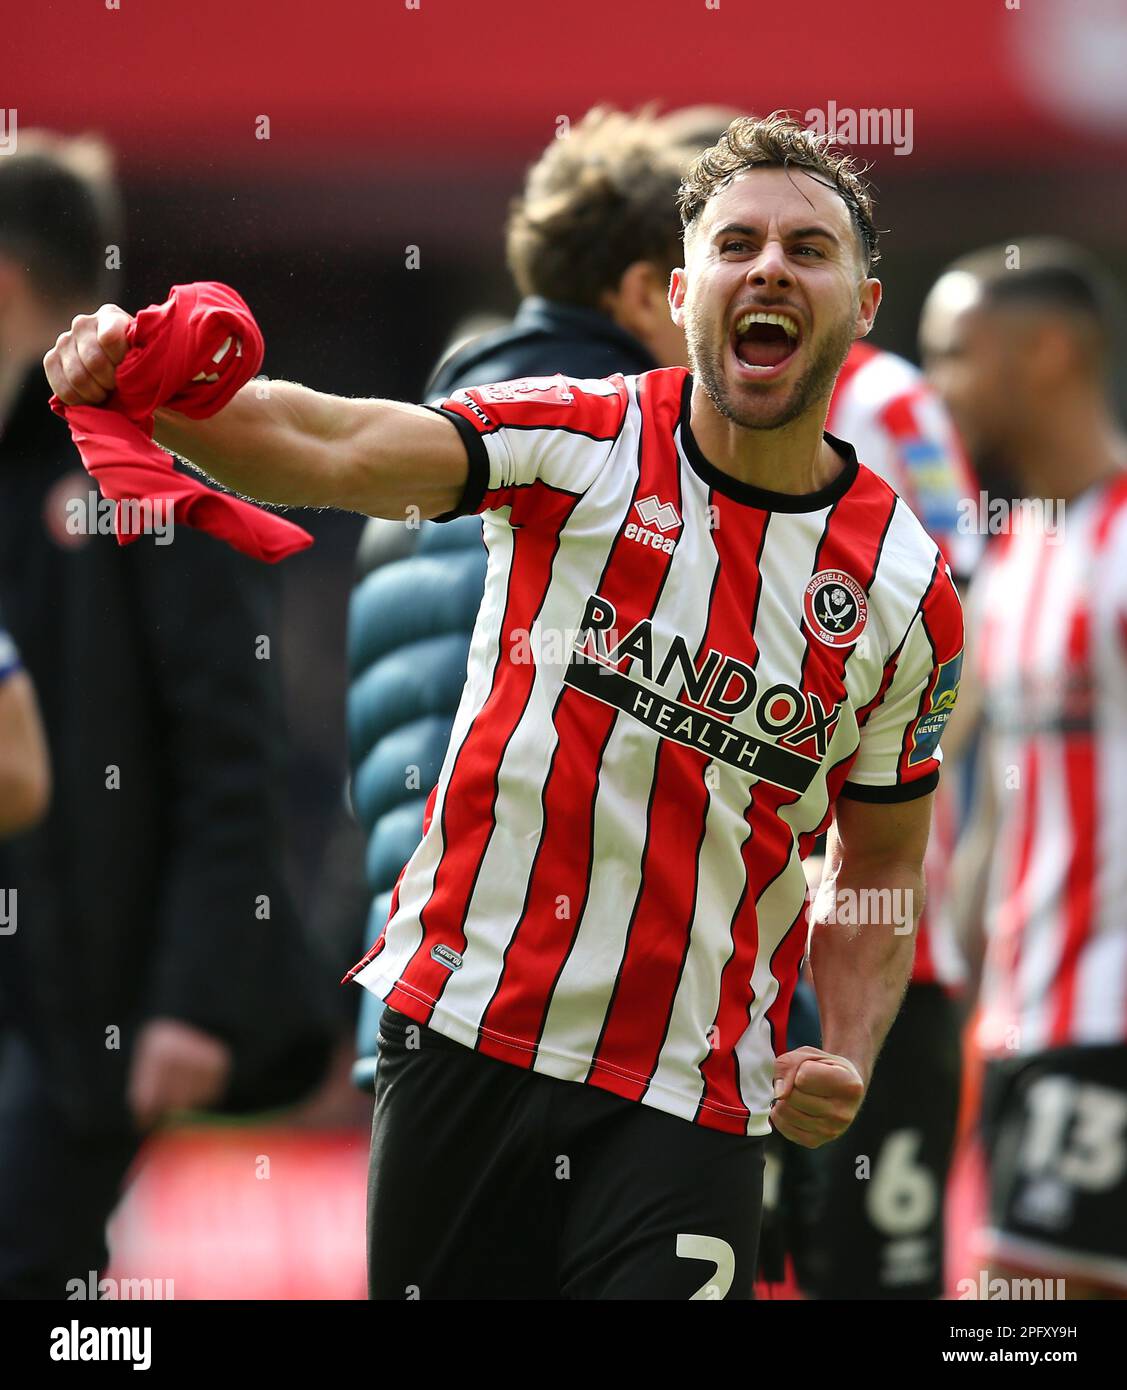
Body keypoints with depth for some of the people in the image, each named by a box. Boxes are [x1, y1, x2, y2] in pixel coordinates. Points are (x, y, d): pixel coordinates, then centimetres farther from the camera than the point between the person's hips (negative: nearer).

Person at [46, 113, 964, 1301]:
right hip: (462, 1034, 0)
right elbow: (336, 450, -19)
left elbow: (882, 867, 11)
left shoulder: (905, 587, 2)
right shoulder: (579, 440, -3)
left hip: (688, 1103, 0)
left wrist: (847, 1061, -6)